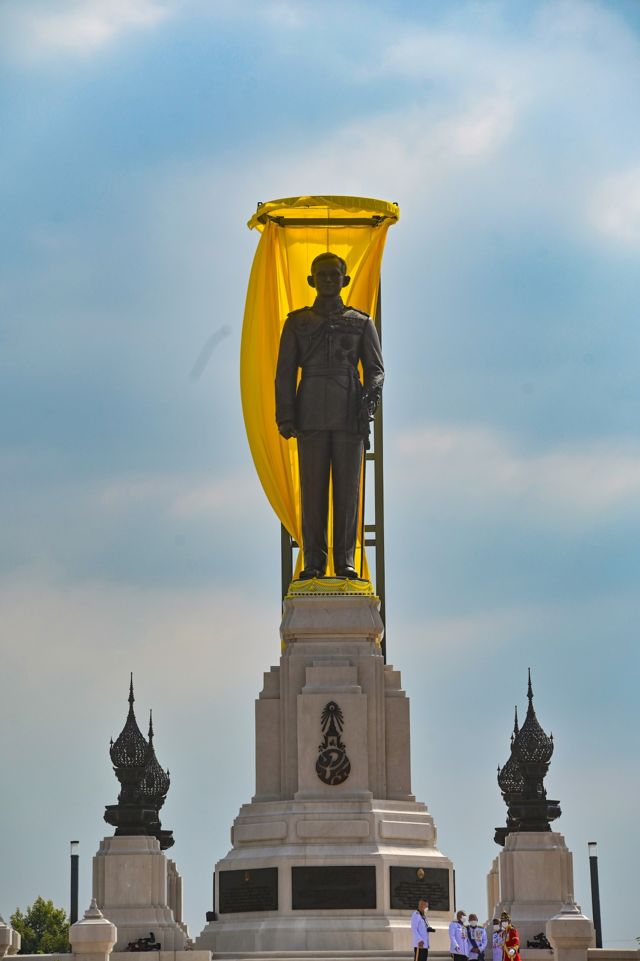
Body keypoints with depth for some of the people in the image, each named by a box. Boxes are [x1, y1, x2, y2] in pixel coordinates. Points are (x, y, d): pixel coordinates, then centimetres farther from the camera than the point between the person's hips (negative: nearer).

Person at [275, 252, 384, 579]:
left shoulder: (361, 323, 11)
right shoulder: (297, 323, 12)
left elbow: (376, 368, 6)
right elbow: (285, 373, 7)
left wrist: (371, 395, -16)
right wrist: (285, 418, -4)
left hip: (350, 417, 0)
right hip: (311, 415, 0)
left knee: (347, 488, -2)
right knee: (313, 490, -2)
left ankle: (345, 561, 2)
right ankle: (314, 562, 0)